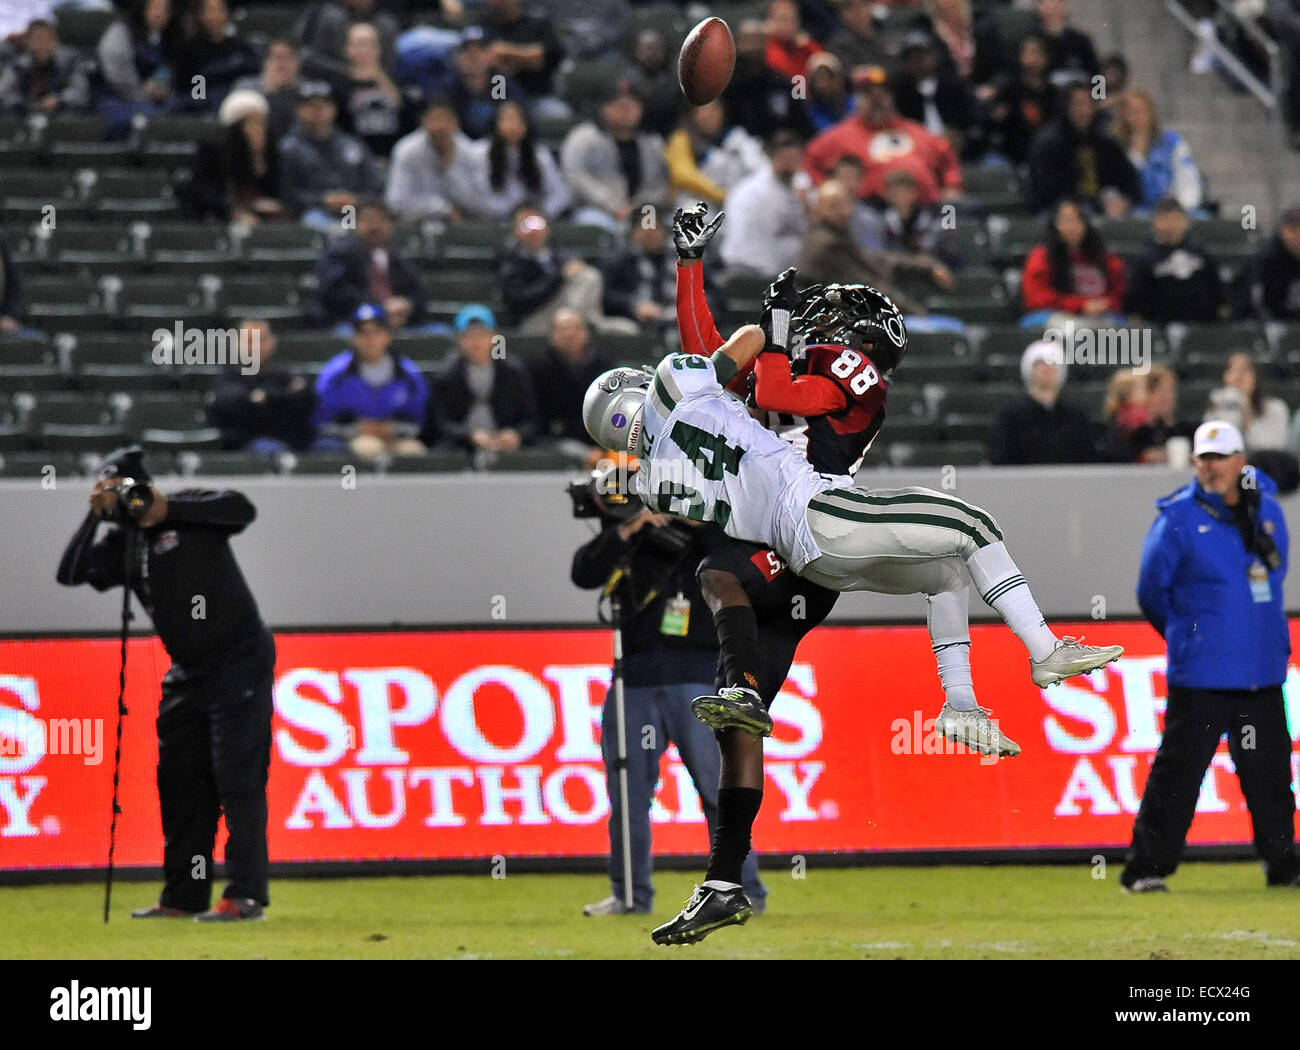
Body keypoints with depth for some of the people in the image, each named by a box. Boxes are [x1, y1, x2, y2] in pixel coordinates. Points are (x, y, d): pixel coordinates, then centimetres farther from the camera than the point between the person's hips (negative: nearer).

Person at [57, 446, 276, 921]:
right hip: (187, 673, 8)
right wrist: (96, 515, -9)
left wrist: (167, 510, -24)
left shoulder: (190, 510, -8)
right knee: (178, 784, 8)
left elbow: (242, 509, -25)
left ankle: (247, 896, -13)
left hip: (240, 662, -8)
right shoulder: (121, 543, 9)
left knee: (238, 779, -11)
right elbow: (70, 574, -1)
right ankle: (185, 896, 15)